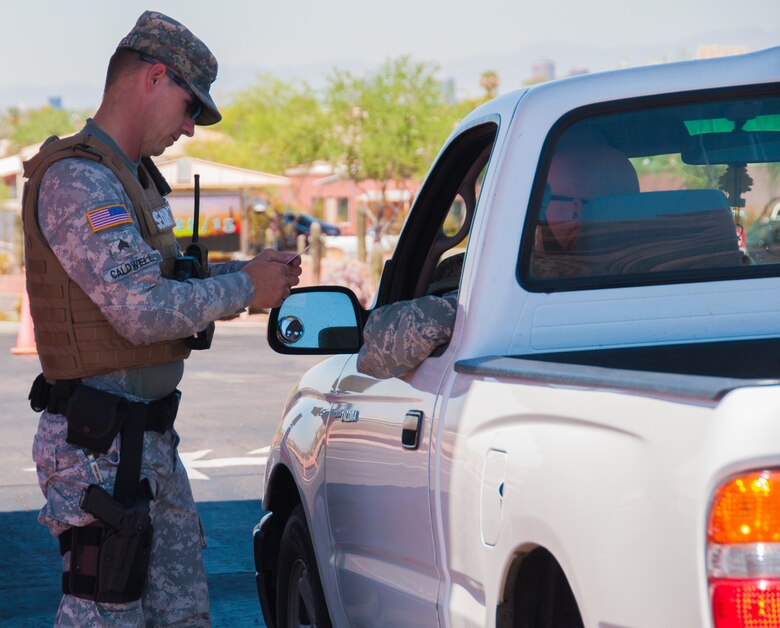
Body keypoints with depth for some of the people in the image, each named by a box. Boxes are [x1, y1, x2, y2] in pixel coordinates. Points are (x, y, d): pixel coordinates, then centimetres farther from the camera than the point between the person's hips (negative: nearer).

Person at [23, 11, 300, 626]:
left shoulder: (131, 178, 16)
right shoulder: (77, 181, -18)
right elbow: (142, 311, -25)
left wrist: (248, 270, 9)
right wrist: (244, 289, -13)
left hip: (150, 438, 10)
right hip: (100, 445, -10)